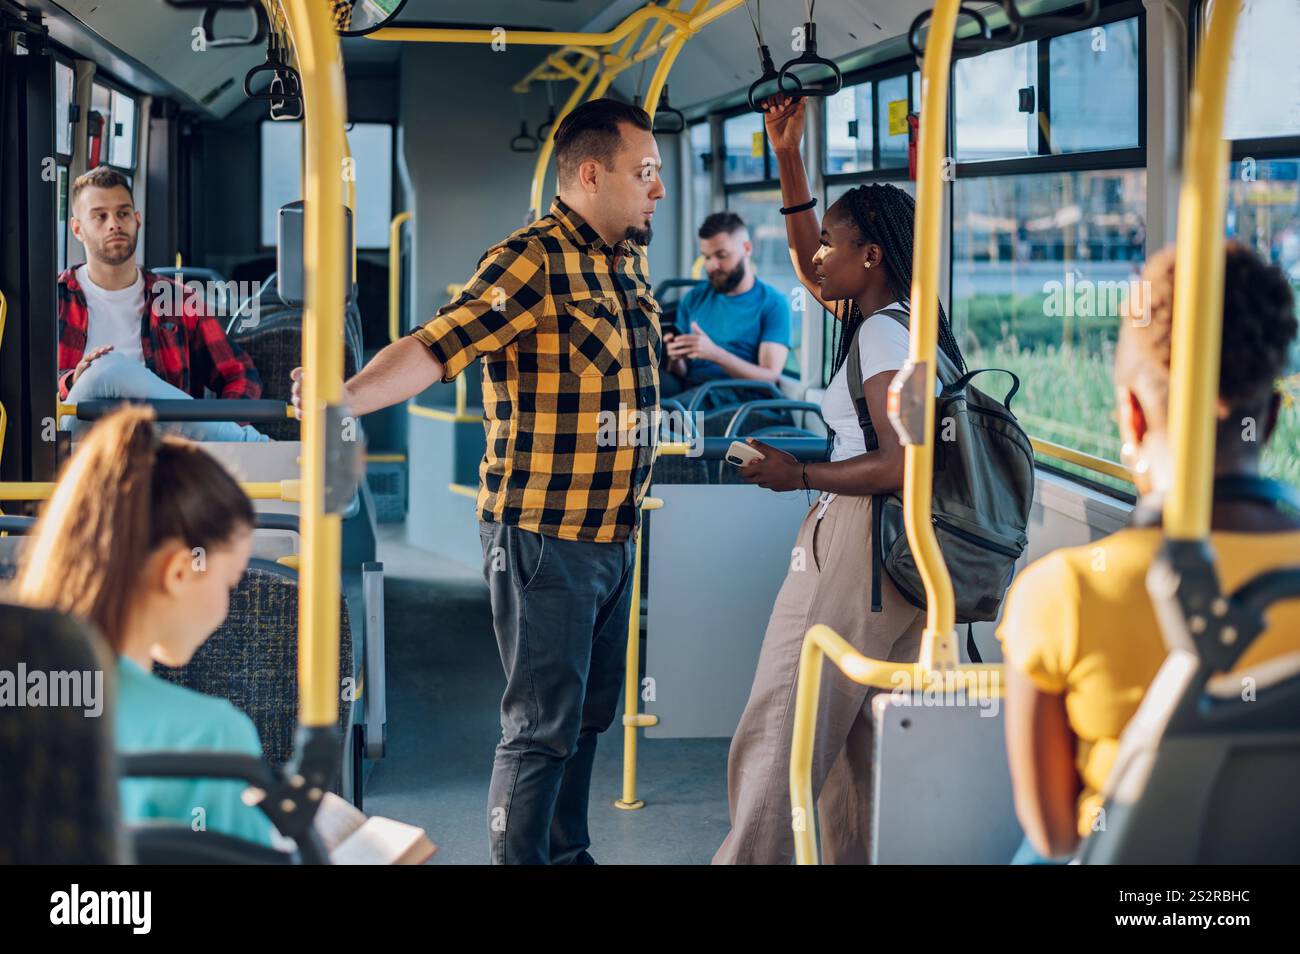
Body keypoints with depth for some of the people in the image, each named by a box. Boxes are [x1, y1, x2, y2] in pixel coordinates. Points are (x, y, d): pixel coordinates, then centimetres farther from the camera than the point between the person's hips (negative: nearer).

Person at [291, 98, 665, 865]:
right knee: (542, 723, -4)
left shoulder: (630, 261, 11)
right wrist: (346, 397, -42)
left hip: (613, 538, 8)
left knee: (590, 713, 16)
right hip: (544, 538, -8)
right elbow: (437, 344, -27)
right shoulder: (531, 261, -15)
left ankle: (568, 853, 29)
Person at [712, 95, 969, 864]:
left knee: (779, 734, -9)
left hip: (855, 542, -10)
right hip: (901, 555, 10)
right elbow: (810, 267, 27)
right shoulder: (904, 319, 14)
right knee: (866, 739, 12)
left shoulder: (882, 337, -13)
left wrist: (800, 476, -14)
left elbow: (903, 466, -23)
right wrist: (789, 157, 22)